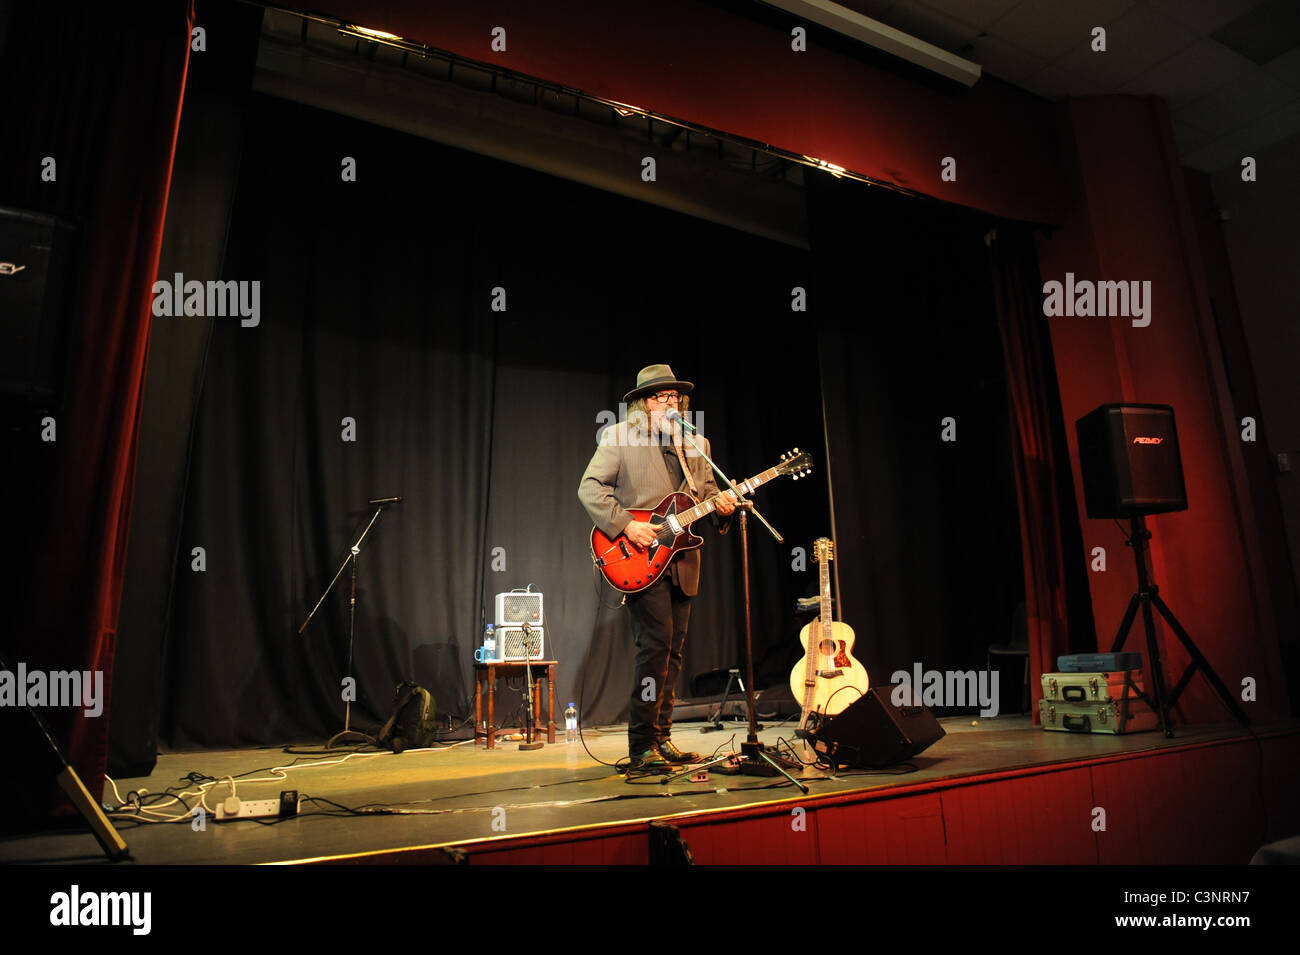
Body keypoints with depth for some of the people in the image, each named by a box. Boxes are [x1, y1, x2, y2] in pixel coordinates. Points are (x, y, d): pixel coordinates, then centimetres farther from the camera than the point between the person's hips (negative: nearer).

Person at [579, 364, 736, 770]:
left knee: (673, 651, 8)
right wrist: (626, 526, -18)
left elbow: (706, 489, 19)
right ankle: (642, 745, -1)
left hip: (681, 560, 6)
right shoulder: (619, 436, -1)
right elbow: (589, 487, -7)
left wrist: (721, 504, -4)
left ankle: (661, 739, 19)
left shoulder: (696, 443, 16)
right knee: (656, 644, -12)